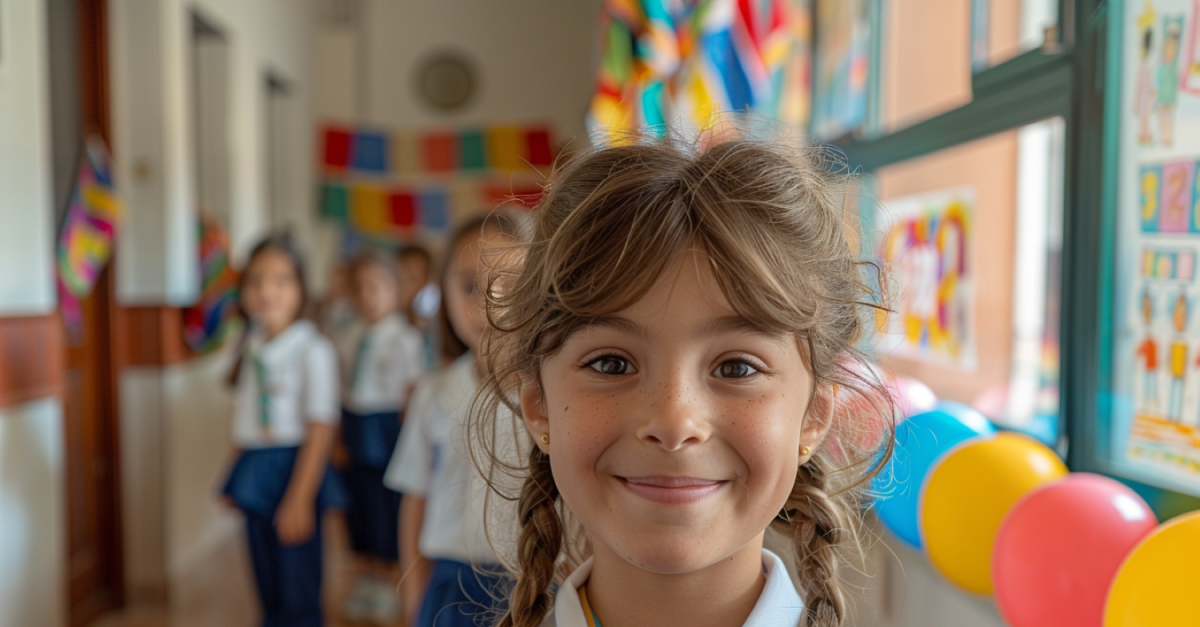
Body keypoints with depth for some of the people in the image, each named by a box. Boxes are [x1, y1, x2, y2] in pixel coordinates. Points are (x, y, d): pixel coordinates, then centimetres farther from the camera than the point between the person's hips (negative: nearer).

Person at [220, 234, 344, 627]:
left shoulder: (313, 350, -14)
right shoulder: (251, 346, 7)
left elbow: (320, 429, -16)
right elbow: (243, 416, 14)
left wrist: (299, 499, -18)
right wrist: (237, 482, 12)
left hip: (294, 471, -7)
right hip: (253, 473, 7)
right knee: (267, 585, 17)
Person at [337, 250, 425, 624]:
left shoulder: (406, 339, -10)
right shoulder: (349, 340, 7)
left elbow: (412, 393, -10)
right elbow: (344, 392, 10)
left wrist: (404, 436, -12)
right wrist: (341, 438, 7)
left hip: (387, 428, -6)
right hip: (353, 429, 6)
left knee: (389, 506, 3)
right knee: (358, 507, 15)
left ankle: (390, 585, 20)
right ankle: (366, 580, 32)